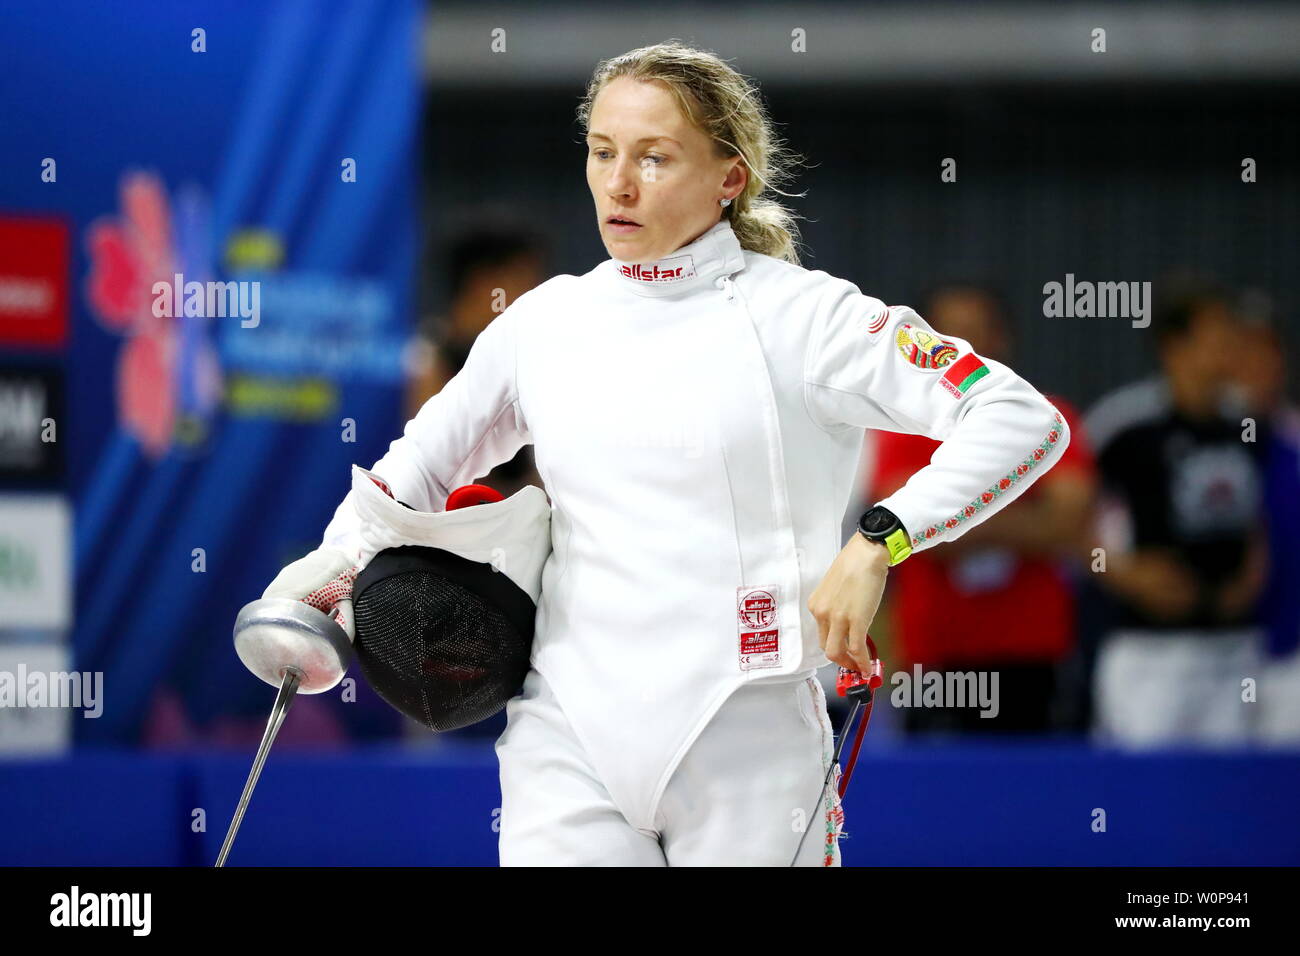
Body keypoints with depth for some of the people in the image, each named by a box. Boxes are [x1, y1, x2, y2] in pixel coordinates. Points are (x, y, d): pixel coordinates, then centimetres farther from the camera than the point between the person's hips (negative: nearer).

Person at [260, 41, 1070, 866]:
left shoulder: (797, 314, -5)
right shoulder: (545, 323, 10)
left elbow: (1024, 421, -12)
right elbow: (419, 465, 26)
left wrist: (875, 544, -23)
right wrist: (332, 567, 7)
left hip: (745, 744, -3)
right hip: (568, 742, 3)